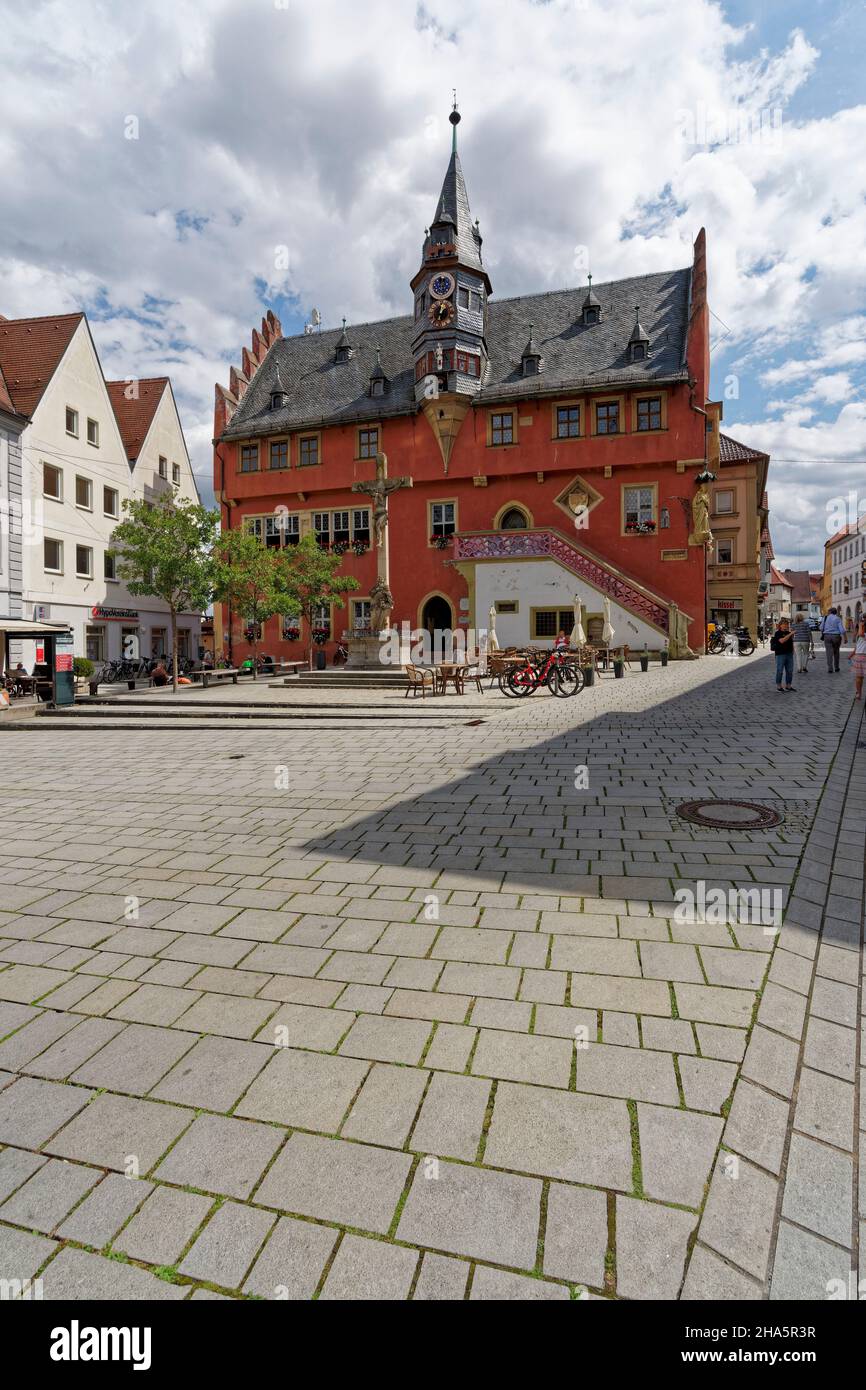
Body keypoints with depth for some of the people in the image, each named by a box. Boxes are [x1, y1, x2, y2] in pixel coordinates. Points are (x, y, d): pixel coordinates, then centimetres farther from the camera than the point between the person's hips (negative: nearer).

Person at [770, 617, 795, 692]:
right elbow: (782, 641, -23)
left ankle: (788, 685, 19)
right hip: (780, 654, -6)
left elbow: (792, 643, 22)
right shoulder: (777, 633, -7)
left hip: (789, 654, 6)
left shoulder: (789, 633, 13)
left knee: (790, 671, 9)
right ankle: (778, 686, 8)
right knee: (780, 671, -2)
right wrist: (790, 634, -25)